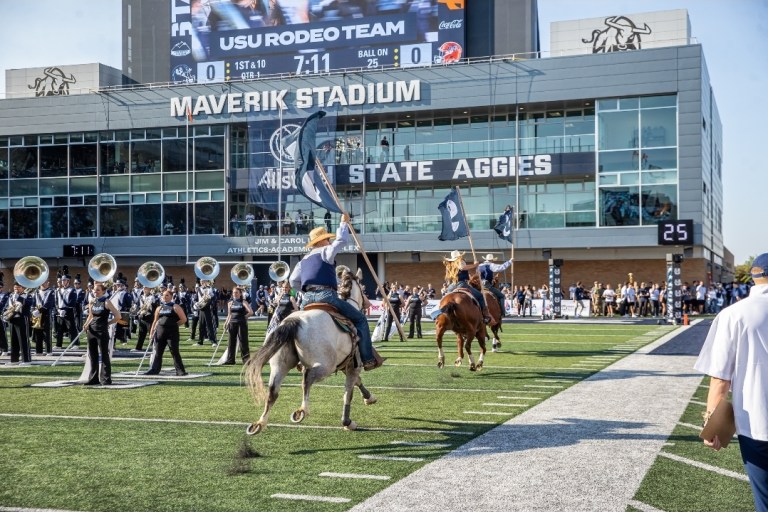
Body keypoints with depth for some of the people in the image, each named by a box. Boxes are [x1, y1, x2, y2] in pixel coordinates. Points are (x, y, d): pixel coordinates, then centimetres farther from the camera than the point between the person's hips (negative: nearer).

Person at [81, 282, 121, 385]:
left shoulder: (106, 302, -7)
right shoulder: (91, 303, 10)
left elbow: (118, 316, -10)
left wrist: (107, 323, -4)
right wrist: (86, 324, 5)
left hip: (102, 331, -6)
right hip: (91, 331, 6)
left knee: (104, 355, -2)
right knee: (92, 356, 9)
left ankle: (106, 379, 1)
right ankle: (93, 378, 16)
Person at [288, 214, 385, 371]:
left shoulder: (304, 260, 25)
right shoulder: (326, 251, 5)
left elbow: (293, 281, 24)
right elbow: (342, 240, -1)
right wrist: (344, 223, 14)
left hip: (307, 299, 6)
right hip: (326, 295, -6)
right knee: (360, 319, 5)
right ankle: (368, 359, 0)